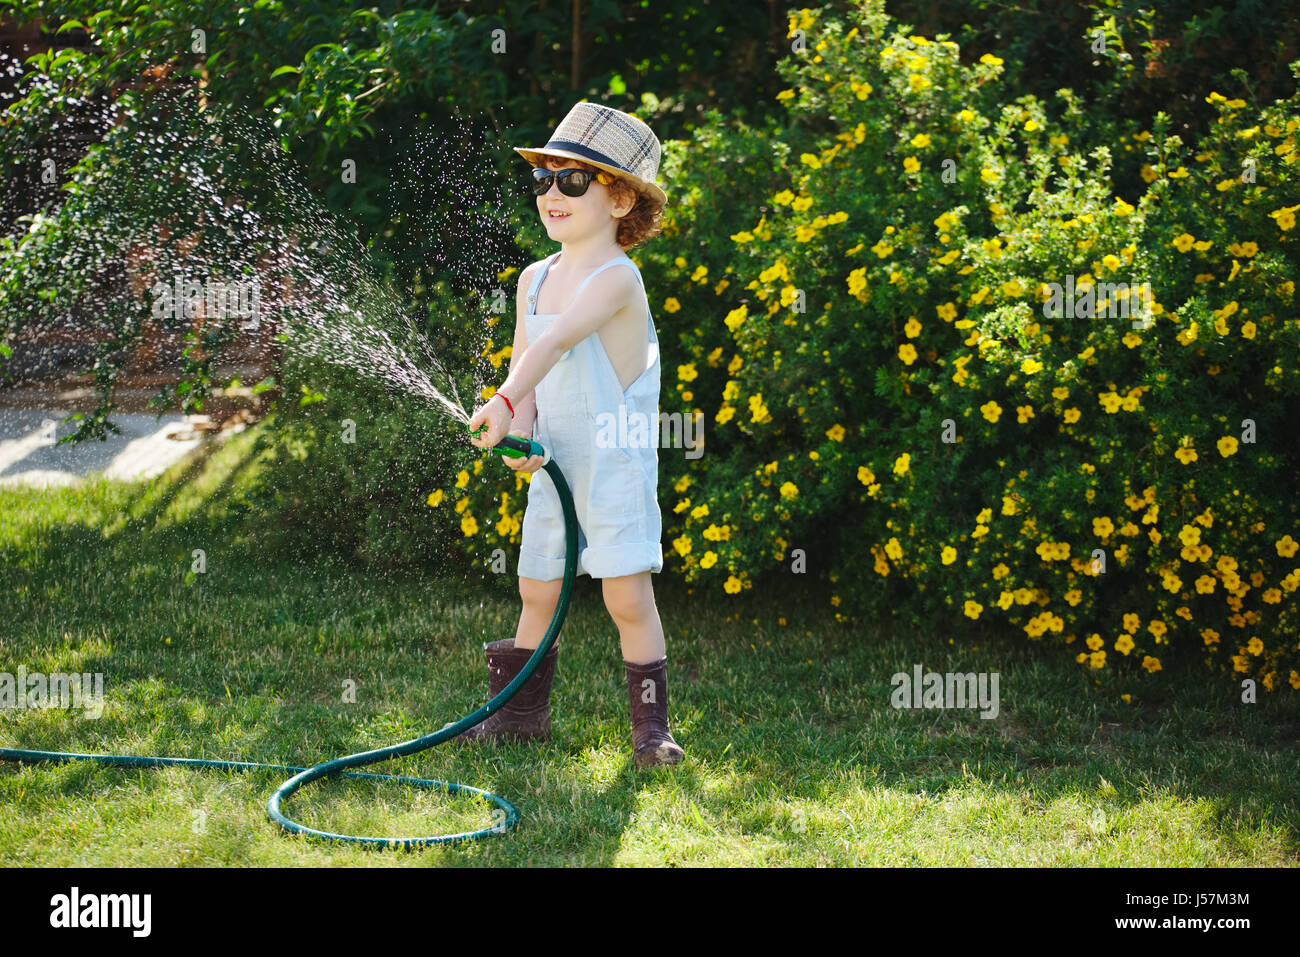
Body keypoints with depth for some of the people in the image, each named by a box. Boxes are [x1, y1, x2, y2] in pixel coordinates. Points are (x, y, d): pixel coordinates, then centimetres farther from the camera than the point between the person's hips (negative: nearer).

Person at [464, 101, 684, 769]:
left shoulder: (617, 277, -16)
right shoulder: (534, 279, 8)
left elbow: (559, 341, -30)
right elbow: (524, 360, 9)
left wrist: (503, 401, -43)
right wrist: (520, 434, -10)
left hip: (618, 463, -7)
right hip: (553, 464, 7)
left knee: (628, 595, -8)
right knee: (538, 591, 13)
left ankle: (651, 726, 3)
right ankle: (520, 712, 27)